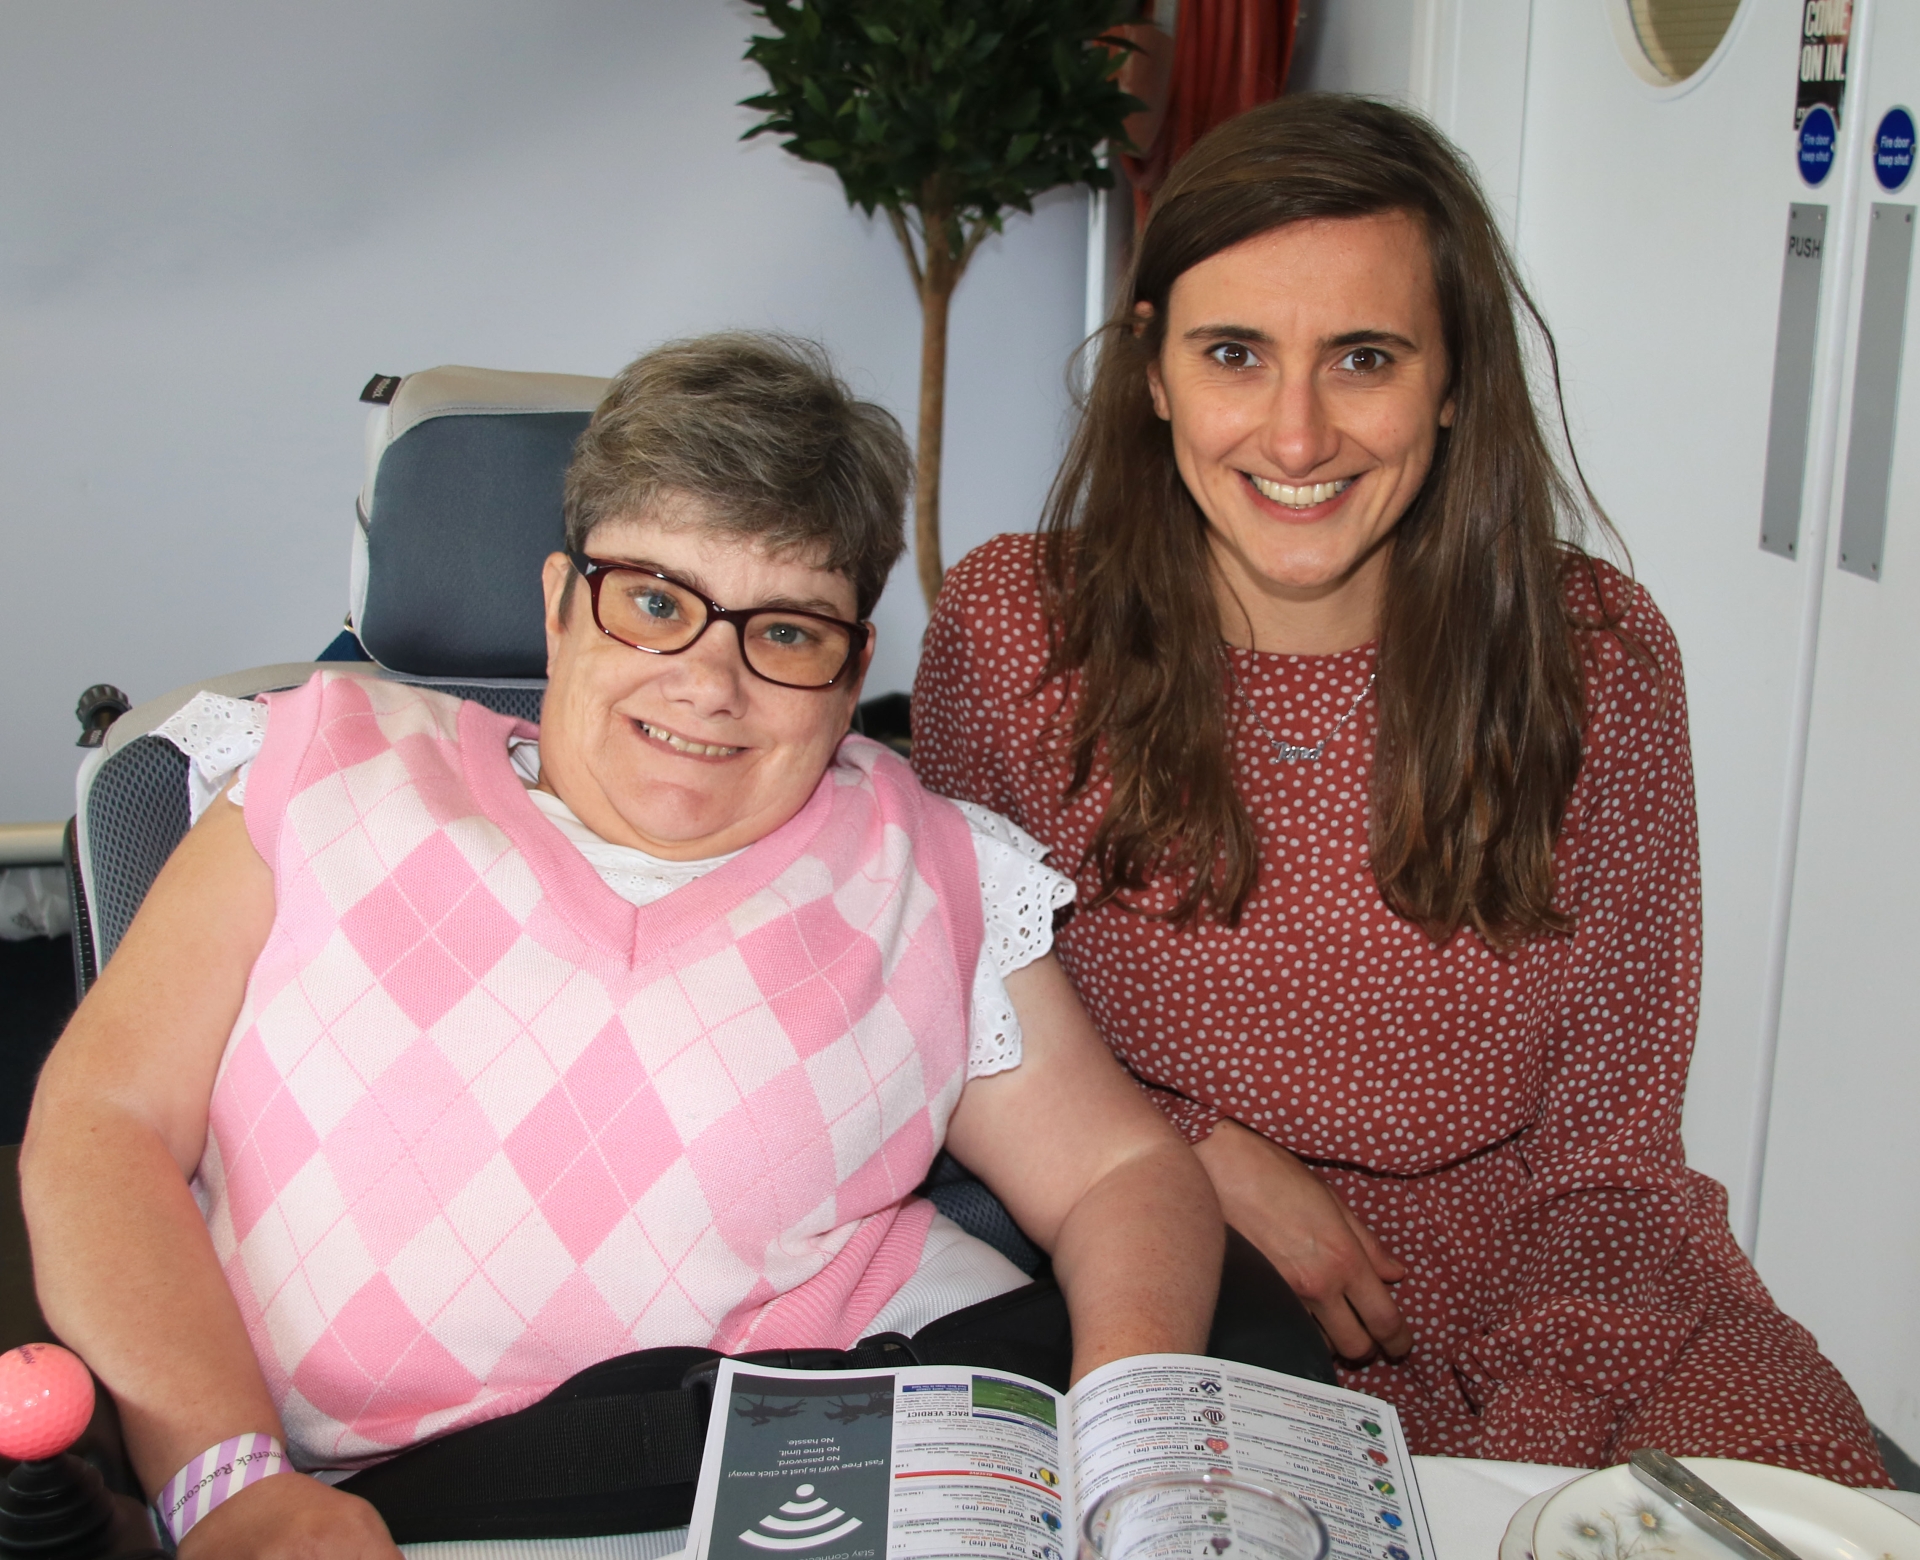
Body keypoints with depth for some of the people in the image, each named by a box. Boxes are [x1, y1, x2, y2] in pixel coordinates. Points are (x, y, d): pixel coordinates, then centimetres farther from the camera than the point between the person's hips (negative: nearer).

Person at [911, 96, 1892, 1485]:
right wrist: (1207, 1156, -12)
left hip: (1531, 1282, 1)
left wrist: (1518, 1455, -19)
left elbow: (1608, 1137, -5)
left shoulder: (1594, 657, -8)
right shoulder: (1011, 632, -9)